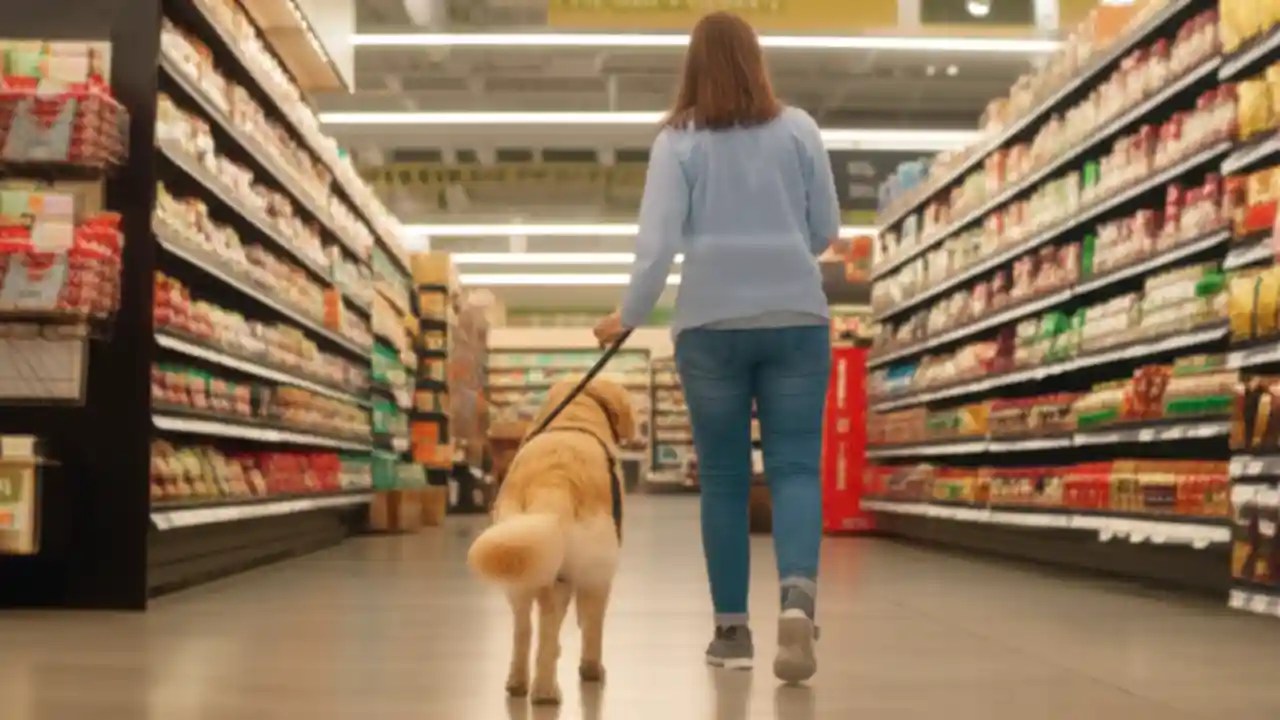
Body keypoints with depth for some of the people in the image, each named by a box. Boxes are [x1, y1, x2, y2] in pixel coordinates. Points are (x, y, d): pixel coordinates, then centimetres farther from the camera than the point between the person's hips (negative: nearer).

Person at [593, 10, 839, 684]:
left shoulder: (678, 140, -1)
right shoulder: (798, 128, 4)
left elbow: (658, 241, -8)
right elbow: (827, 230, 7)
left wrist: (629, 315, 4)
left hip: (710, 324, 0)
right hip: (796, 319, 1)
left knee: (723, 476, 9)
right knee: (795, 466, 2)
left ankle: (732, 628, 14)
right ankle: (797, 595, -22)